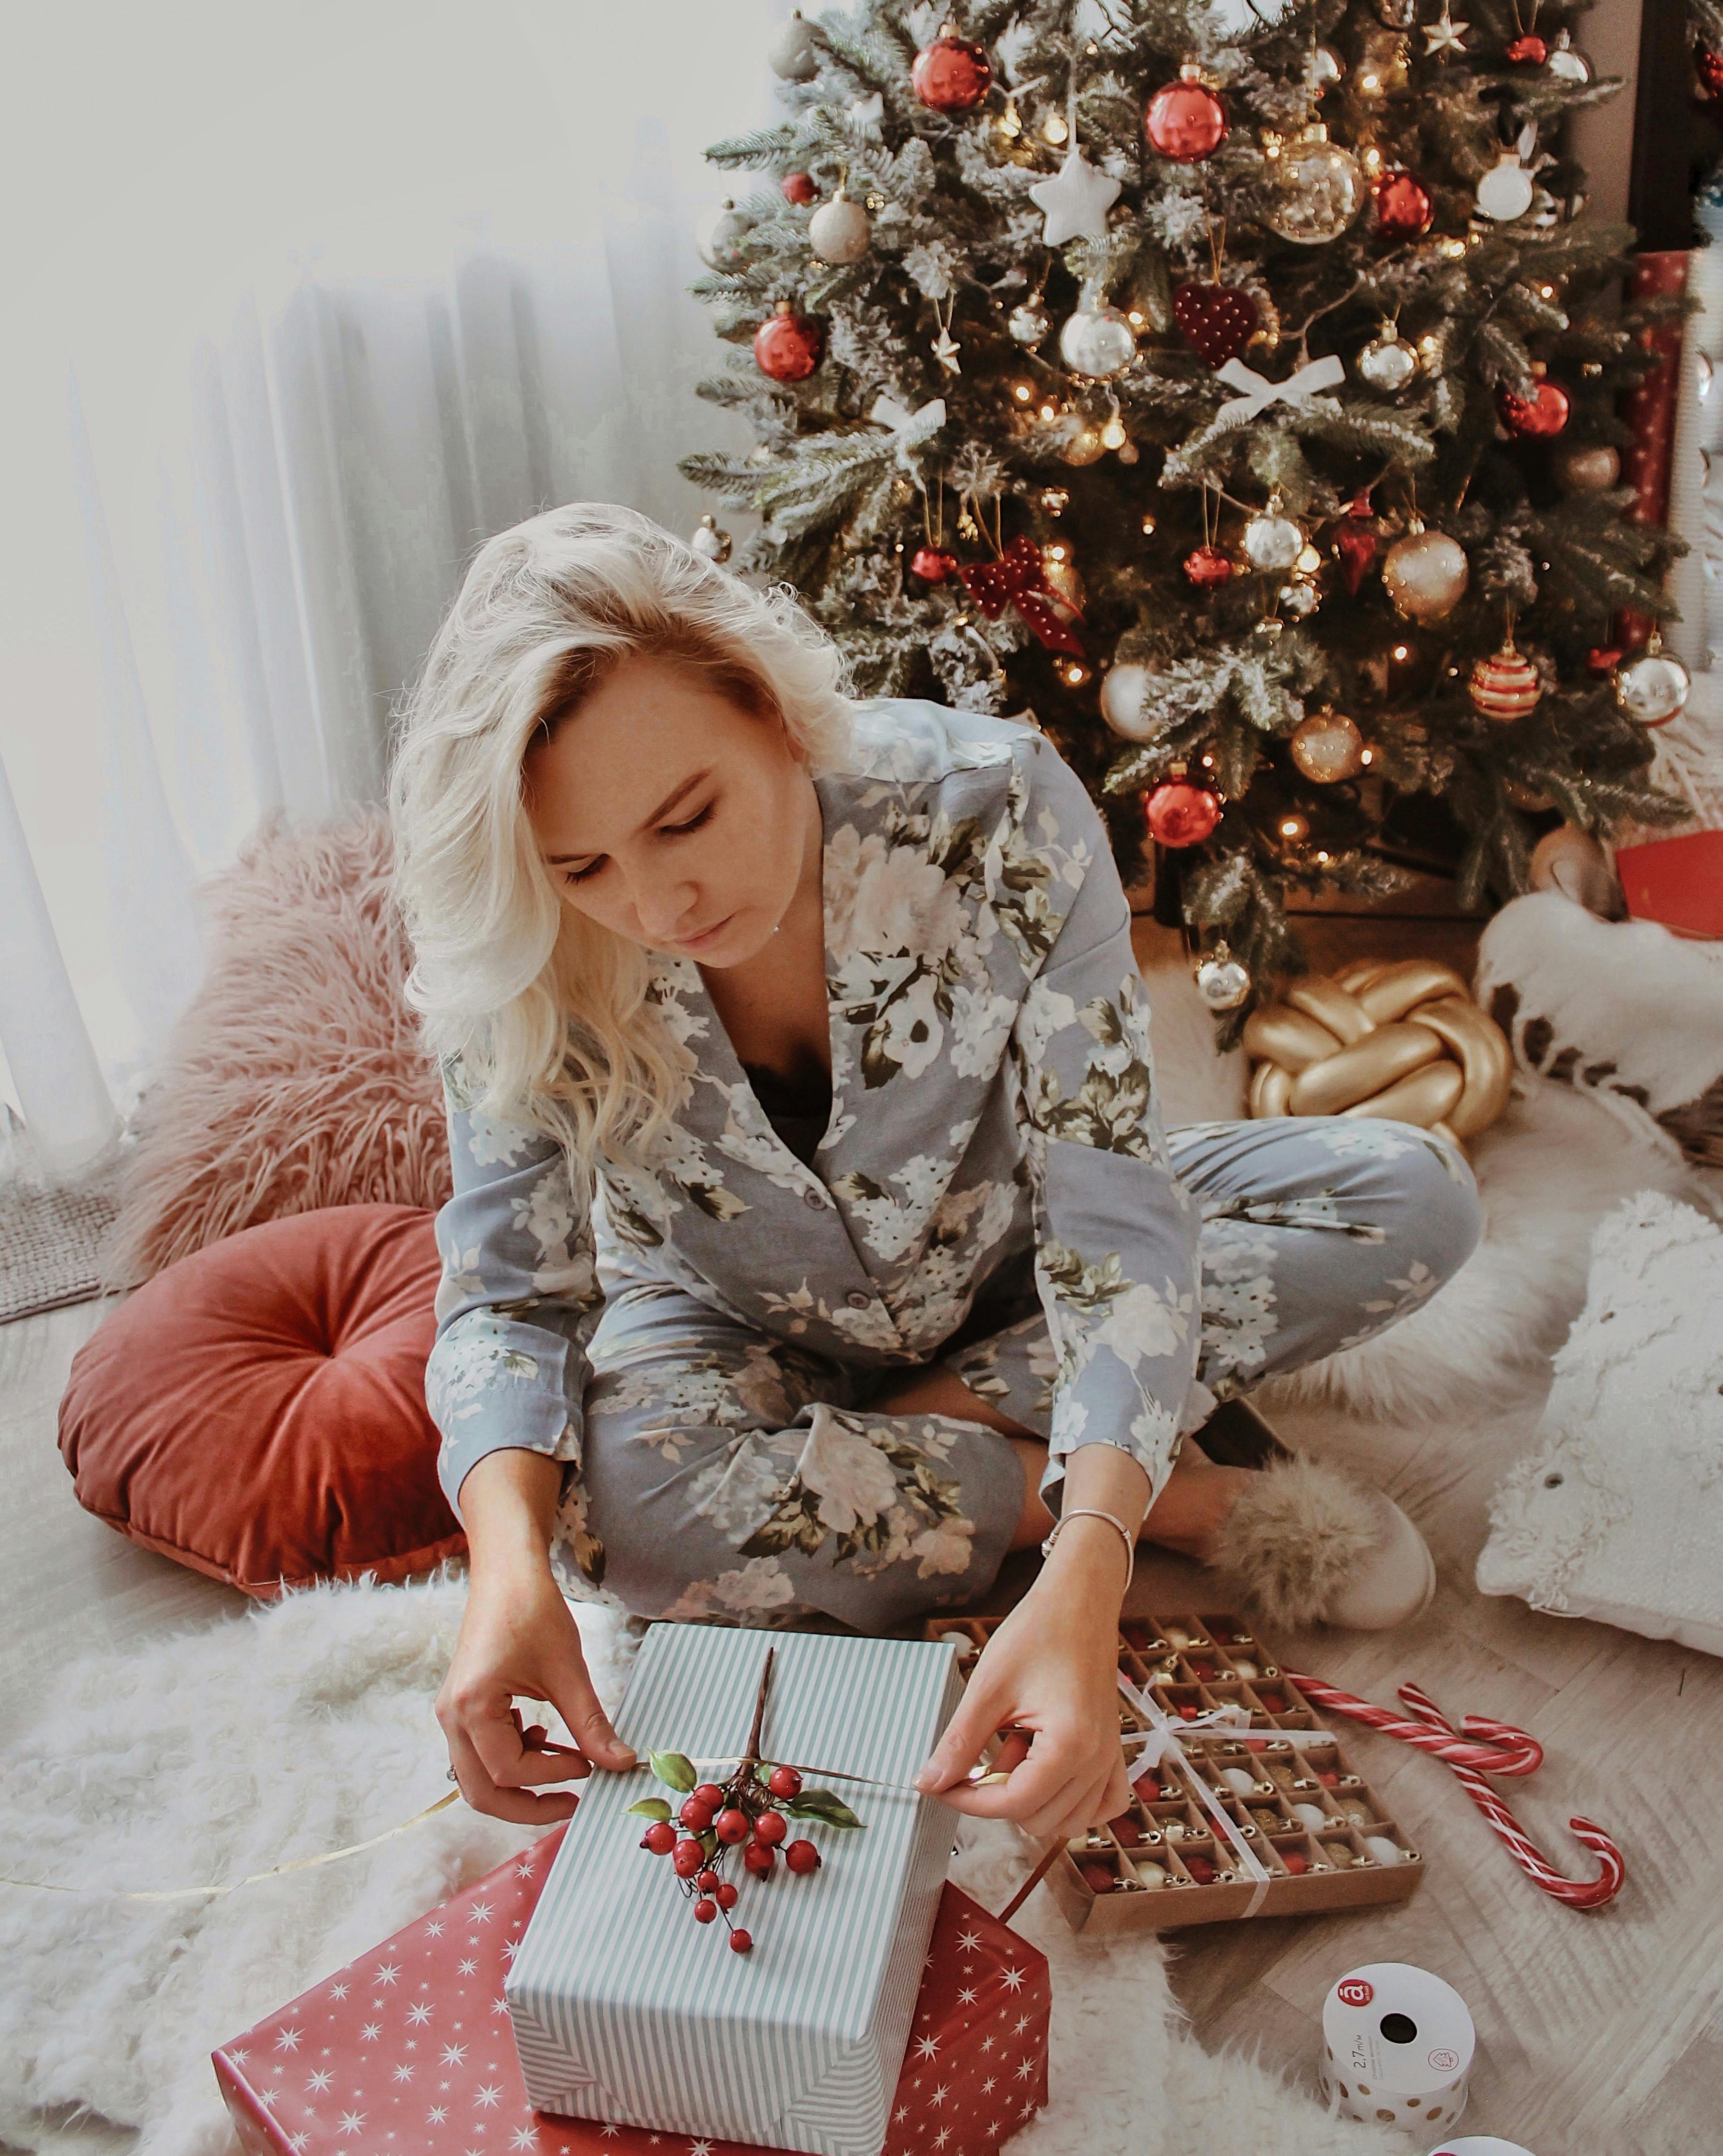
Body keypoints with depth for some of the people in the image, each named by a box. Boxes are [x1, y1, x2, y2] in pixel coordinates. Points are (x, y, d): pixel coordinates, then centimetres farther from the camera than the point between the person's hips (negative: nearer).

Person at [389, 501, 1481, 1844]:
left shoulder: (995, 811, -30)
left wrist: (1082, 1589, -44)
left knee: (1412, 1196, -15)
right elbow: (507, 1293, -18)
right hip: (740, 1332, 1)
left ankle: (938, 1425, -15)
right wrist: (510, 1562, -40)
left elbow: (1112, 1210, -31)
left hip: (1003, 1260, 0)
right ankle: (1195, 1499, -16)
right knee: (613, 1509, -35)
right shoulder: (515, 971, -25)